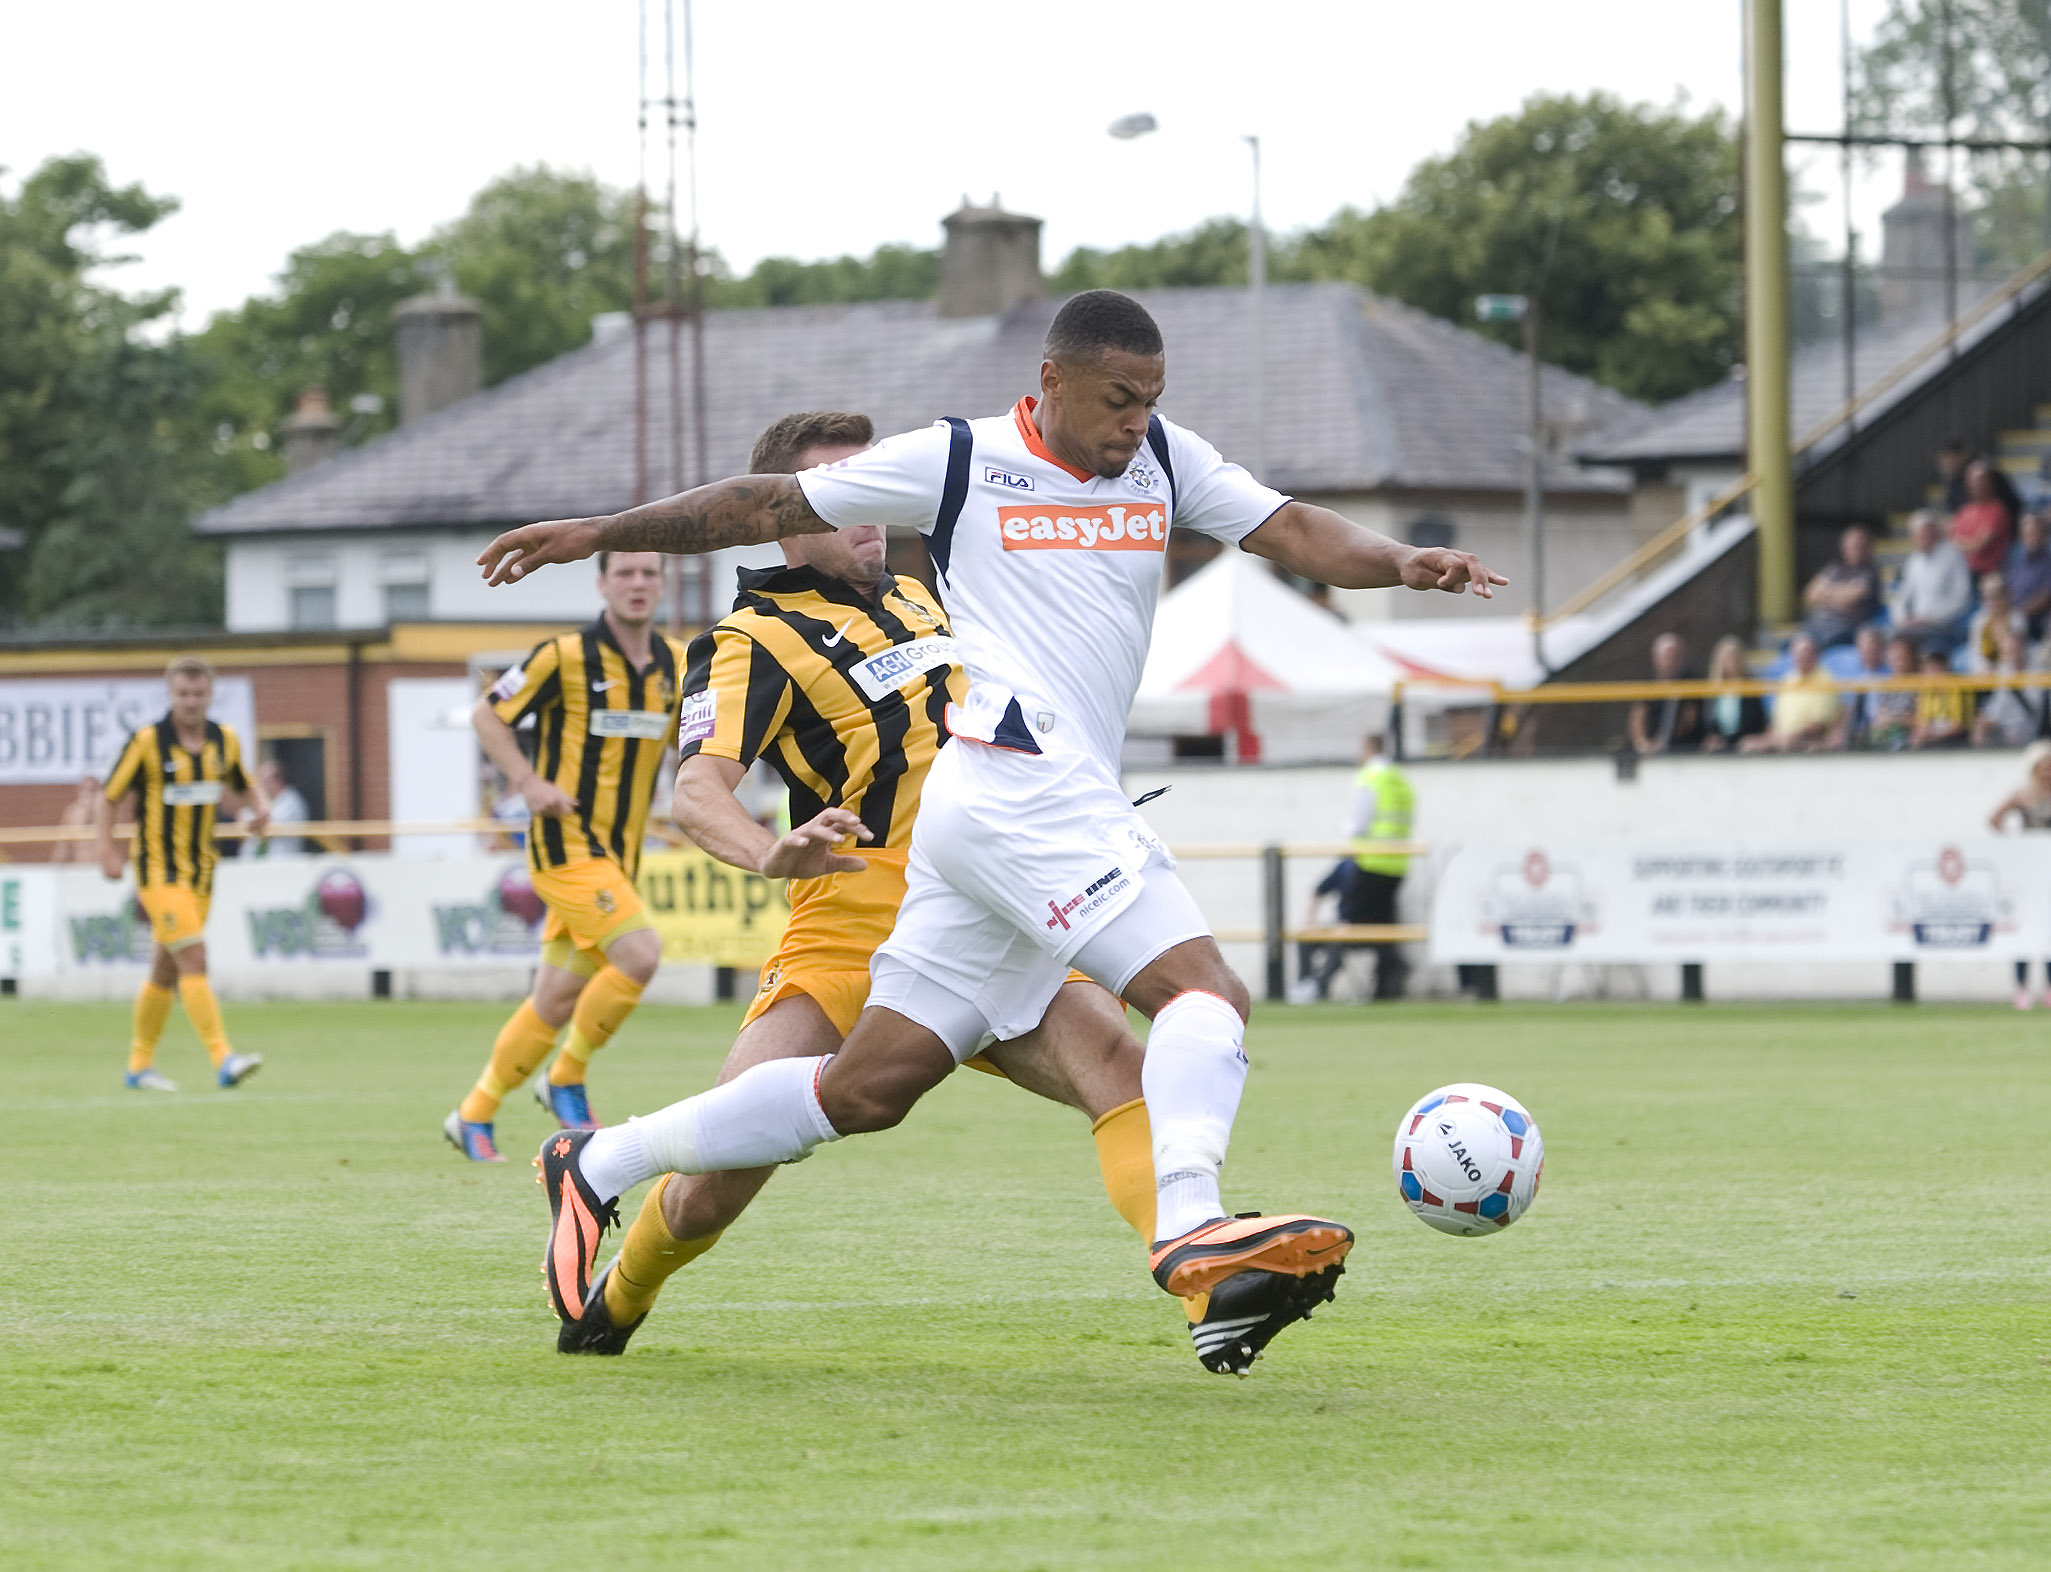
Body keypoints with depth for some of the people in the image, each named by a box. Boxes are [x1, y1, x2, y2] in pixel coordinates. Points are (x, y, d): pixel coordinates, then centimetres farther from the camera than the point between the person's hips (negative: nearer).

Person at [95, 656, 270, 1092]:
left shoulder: (225, 740, 3)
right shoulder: (146, 741, -10)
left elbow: (244, 788, 19)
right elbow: (107, 799, -3)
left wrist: (259, 806, -3)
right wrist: (107, 850, -14)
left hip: (200, 871, 6)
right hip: (158, 870, -6)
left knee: (165, 971, 14)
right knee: (193, 957, -18)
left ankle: (140, 1065, 27)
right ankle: (223, 1060, -24)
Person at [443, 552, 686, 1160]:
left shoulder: (676, 664, 7)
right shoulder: (564, 657, -9)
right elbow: (487, 715, 0)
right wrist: (528, 781, -12)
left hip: (618, 857, 6)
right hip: (567, 843, -6)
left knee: (557, 999, 8)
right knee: (640, 954, -22)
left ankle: (474, 1115, 21)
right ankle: (567, 1080, -3)